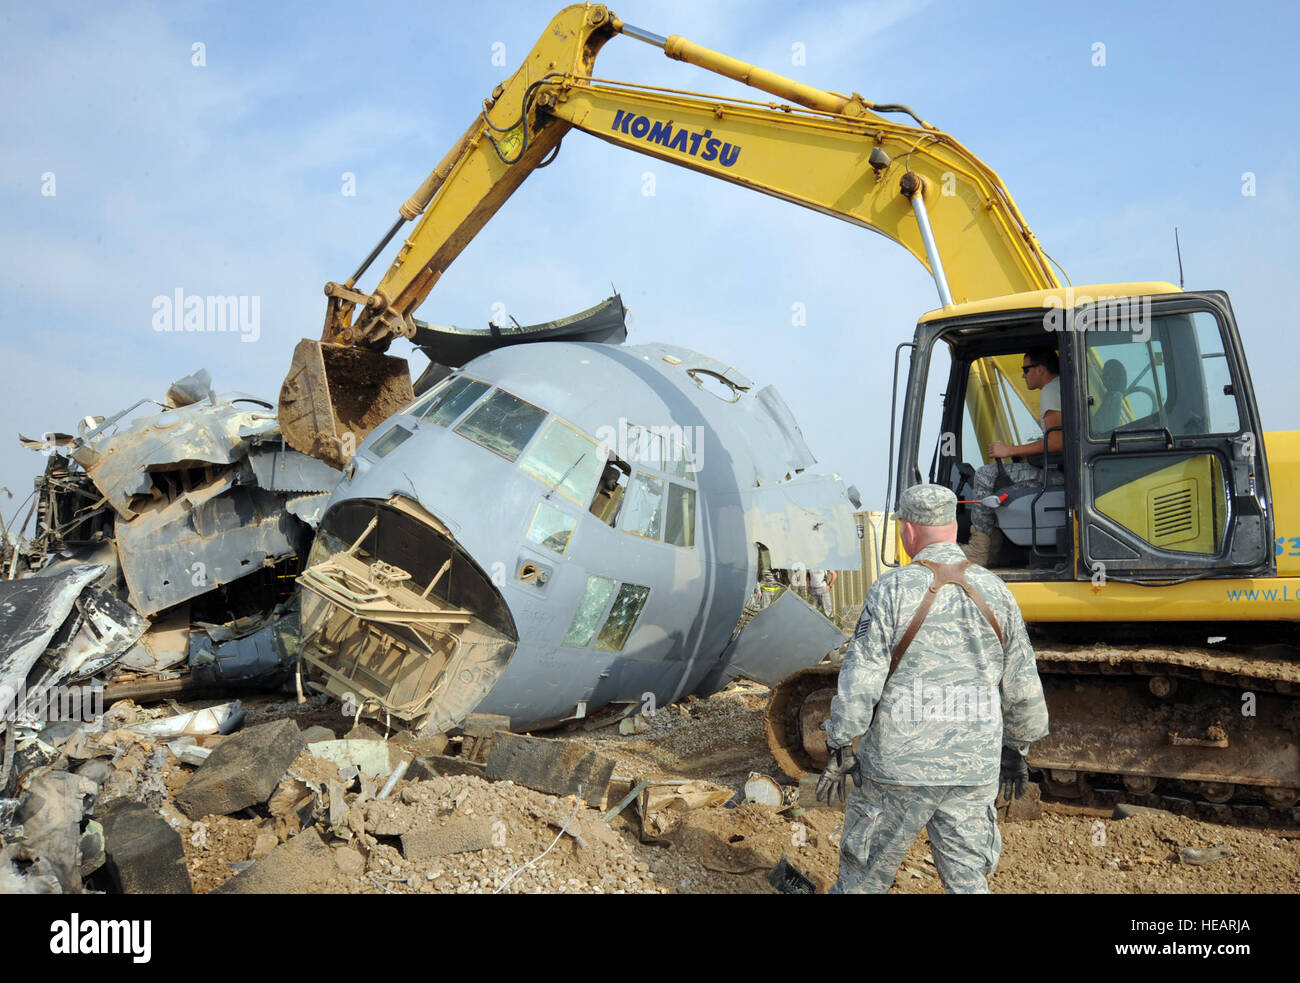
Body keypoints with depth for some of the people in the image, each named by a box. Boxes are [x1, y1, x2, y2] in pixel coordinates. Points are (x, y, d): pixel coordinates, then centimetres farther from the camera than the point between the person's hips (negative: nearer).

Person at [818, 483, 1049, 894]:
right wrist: (1017, 751, 21)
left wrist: (839, 749, -4)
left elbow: (861, 678, -14)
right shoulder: (995, 591, 2)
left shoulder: (893, 589, -11)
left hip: (898, 767, -3)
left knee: (864, 875, 12)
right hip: (973, 768, 4)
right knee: (967, 880, 14)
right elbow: (1023, 688, 9)